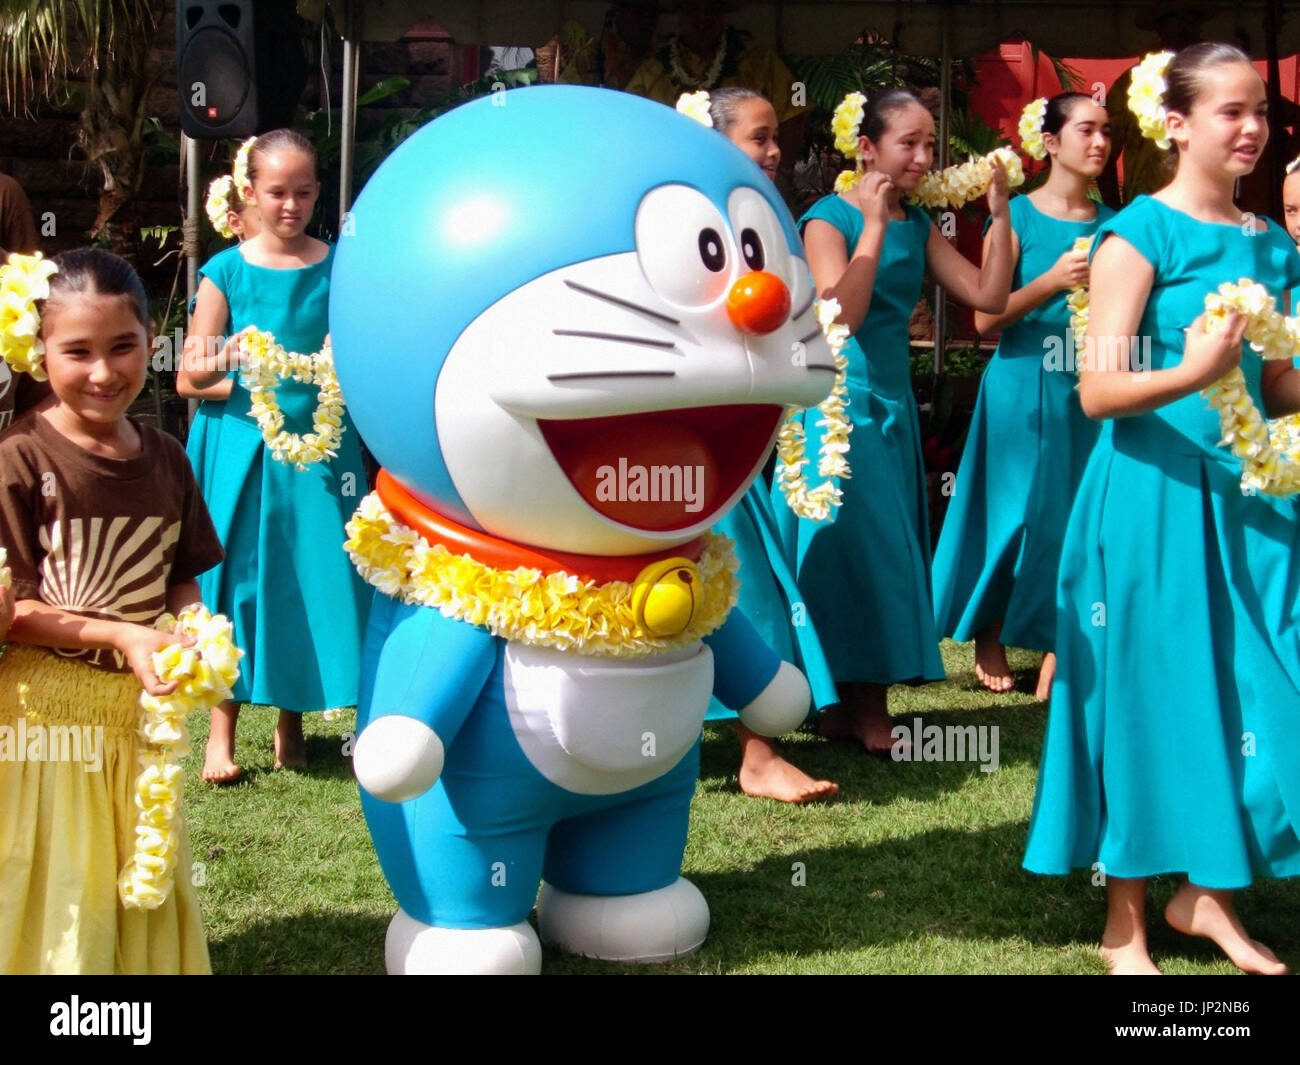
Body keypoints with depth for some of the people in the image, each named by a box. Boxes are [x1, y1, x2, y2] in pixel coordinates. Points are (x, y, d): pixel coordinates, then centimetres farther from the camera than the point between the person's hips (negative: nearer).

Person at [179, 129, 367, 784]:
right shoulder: (227, 272, 0)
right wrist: (245, 382, -16)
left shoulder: (338, 266, 4)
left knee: (312, 578, 3)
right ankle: (222, 730, 13)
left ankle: (290, 719, 20)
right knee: (236, 578, 1)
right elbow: (189, 379, 0)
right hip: (241, 446, -1)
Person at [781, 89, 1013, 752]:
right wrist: (875, 224, -22)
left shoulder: (918, 225, 10)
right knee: (848, 542, -3)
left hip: (893, 403, 7)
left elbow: (989, 297, 4)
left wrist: (999, 213, -2)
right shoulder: (829, 218, -10)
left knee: (889, 547, 8)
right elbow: (843, 314, -23)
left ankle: (866, 702, 17)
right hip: (839, 400, -7)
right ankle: (853, 704, 6)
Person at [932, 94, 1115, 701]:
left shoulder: (1112, 224, 9)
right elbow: (986, 316, -7)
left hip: (1090, 388, 3)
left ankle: (1057, 647, 12)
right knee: (1013, 509, 3)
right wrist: (1052, 280, -18)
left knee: (1077, 513, 2)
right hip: (1024, 383, -3)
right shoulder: (1017, 215, -1)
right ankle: (989, 640, 20)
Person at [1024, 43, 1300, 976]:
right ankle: (1126, 922, 16)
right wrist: (1189, 376, -29)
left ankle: (1209, 890, 25)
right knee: (1150, 688, 1)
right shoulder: (1140, 233, -7)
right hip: (1154, 490, -6)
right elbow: (1098, 390, -13)